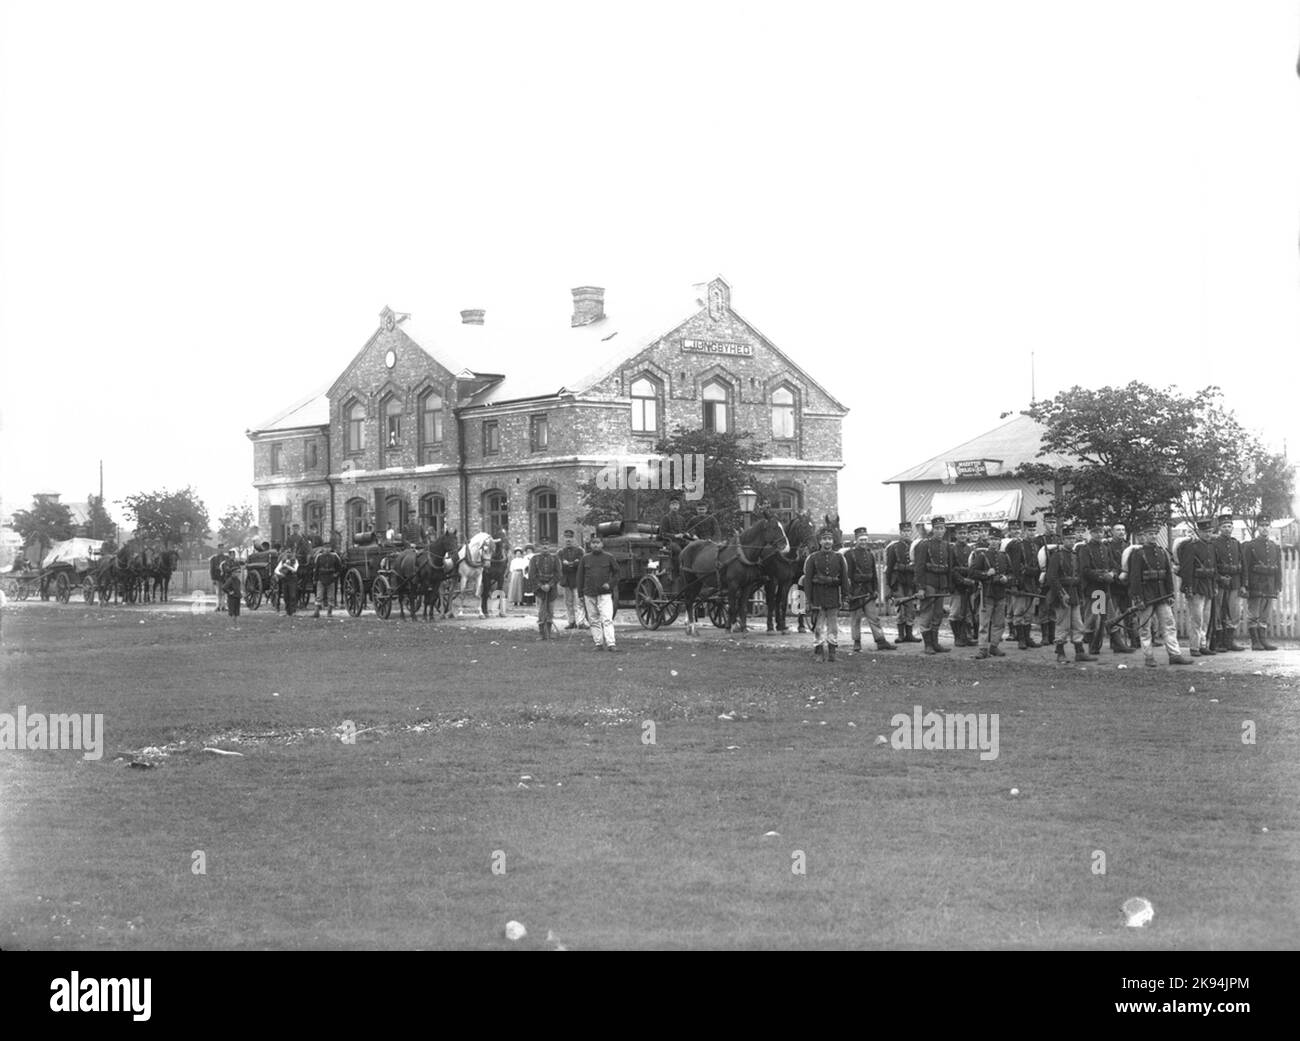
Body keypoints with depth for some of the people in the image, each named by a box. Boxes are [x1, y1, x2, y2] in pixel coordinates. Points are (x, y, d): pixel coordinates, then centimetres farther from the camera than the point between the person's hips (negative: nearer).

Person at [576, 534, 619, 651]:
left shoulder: (608, 558, 2)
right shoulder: (585, 559, 6)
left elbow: (616, 572, 10)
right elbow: (580, 576, 11)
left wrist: (610, 584, -5)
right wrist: (581, 593, 7)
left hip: (605, 594, -3)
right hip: (589, 595, 3)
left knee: (607, 619, -12)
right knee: (594, 620, 6)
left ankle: (610, 644, -16)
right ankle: (599, 644, 12)